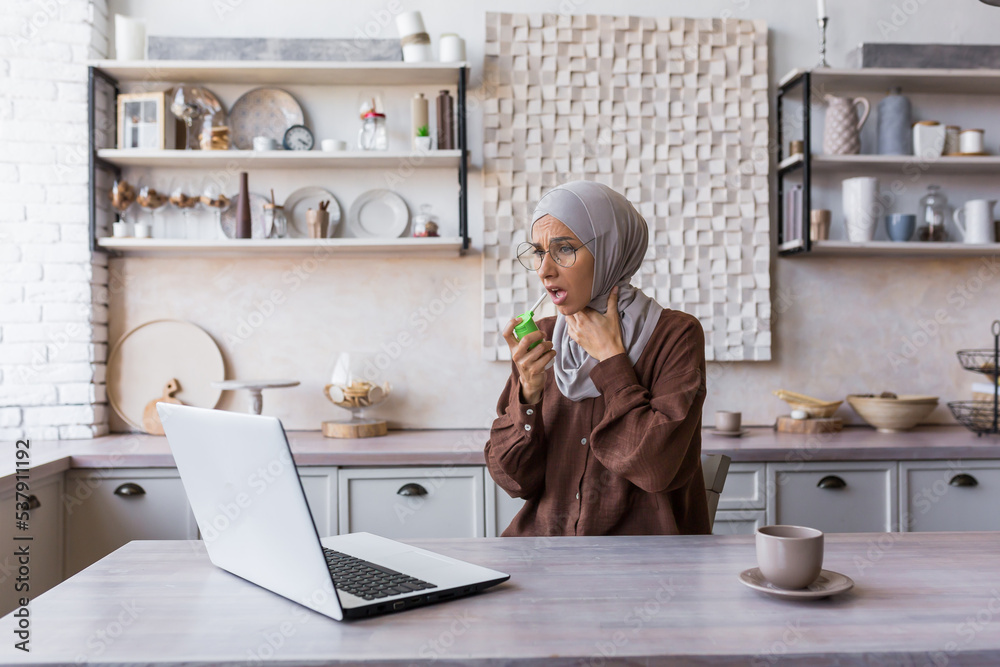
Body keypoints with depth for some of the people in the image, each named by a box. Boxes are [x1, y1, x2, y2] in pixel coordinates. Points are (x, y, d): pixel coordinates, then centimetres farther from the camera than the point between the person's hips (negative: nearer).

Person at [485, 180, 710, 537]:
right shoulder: (541, 339, 5)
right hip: (546, 534, 3)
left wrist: (610, 359, -10)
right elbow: (516, 480, 3)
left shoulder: (675, 335, -6)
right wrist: (528, 394, -13)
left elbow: (657, 468, -16)